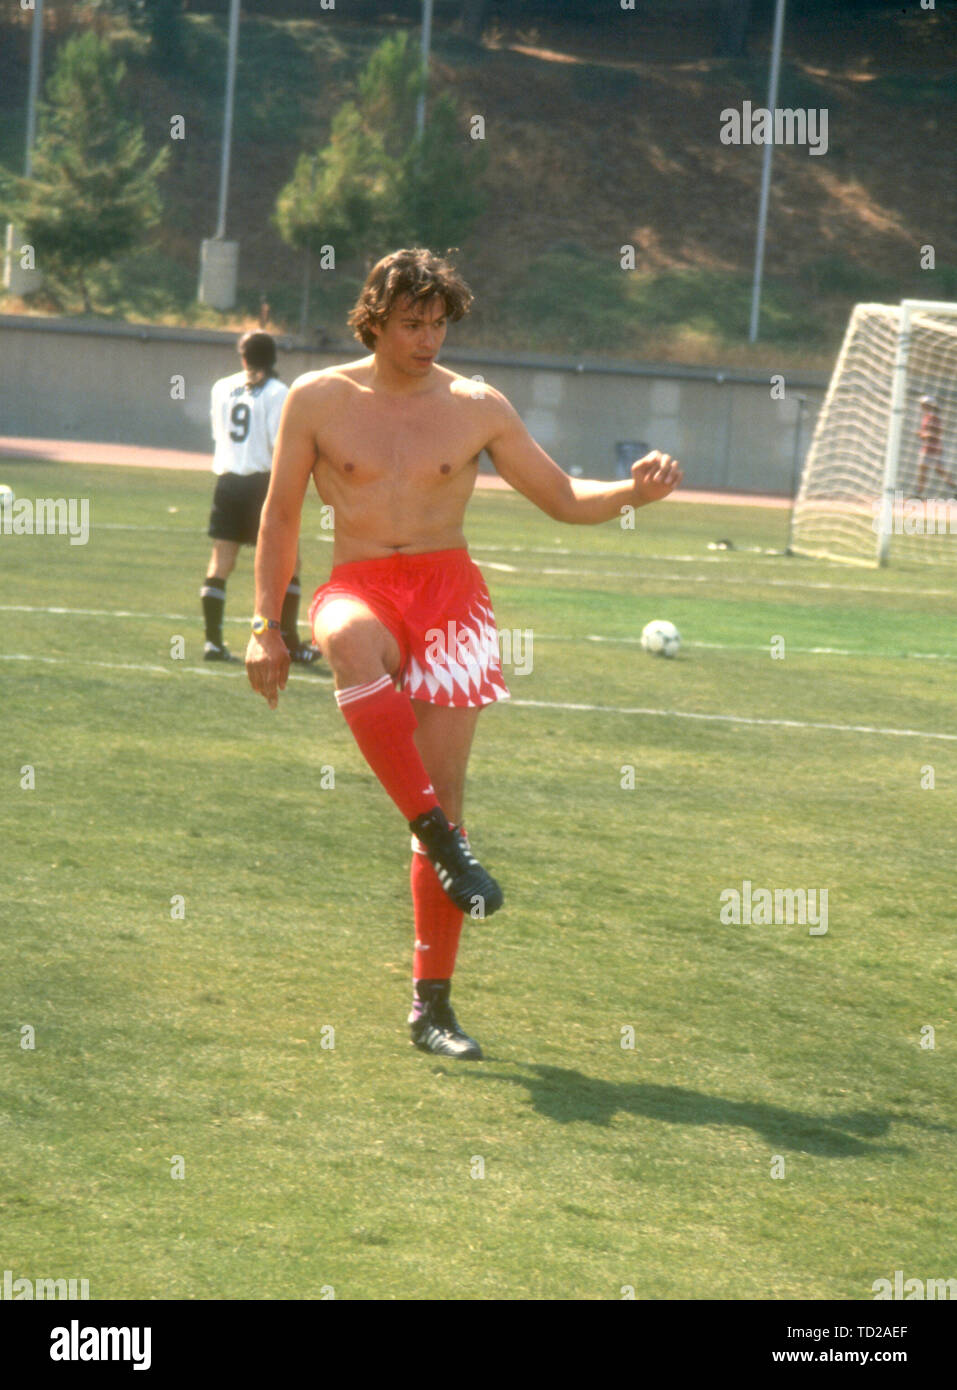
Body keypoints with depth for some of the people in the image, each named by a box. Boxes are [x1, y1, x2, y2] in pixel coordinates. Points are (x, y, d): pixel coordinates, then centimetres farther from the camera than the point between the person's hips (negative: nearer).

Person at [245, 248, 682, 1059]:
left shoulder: (476, 408, 7)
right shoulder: (319, 399, 4)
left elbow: (563, 500, 12)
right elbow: (281, 515, 12)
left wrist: (635, 492, -7)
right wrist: (266, 627, 7)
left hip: (449, 594, 1)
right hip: (360, 589, -1)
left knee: (445, 796, -6)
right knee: (351, 639, -41)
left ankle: (431, 1006, 1)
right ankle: (438, 838, -38)